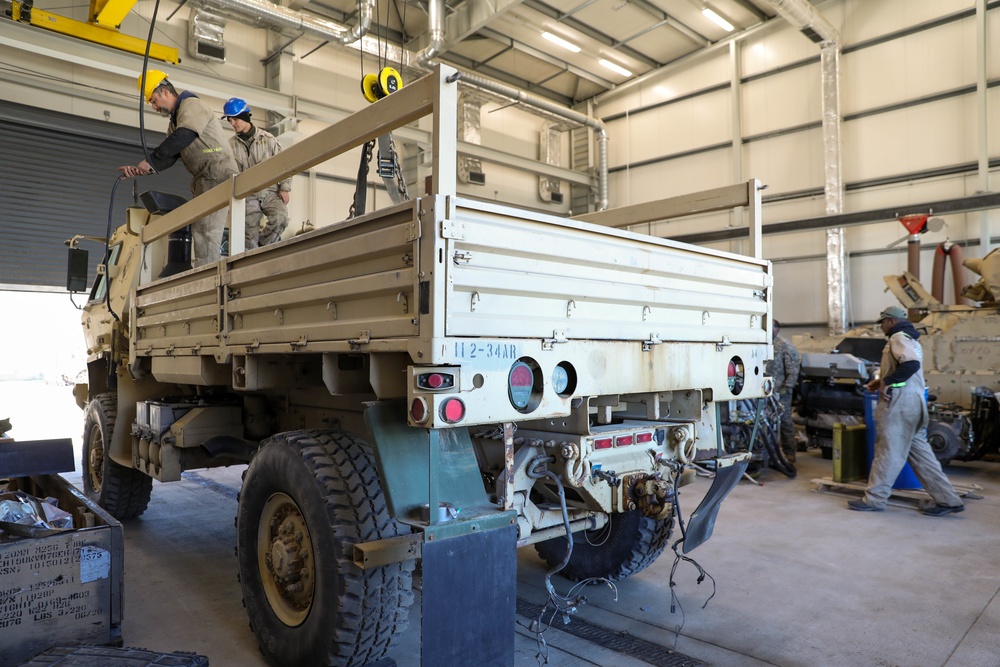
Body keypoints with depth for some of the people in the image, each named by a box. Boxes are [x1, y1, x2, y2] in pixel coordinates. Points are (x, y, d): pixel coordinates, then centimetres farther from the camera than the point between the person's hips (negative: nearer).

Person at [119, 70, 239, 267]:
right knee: (200, 229, 6)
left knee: (205, 229, -16)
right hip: (204, 178, 10)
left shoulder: (192, 105, -4)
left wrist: (150, 160, -19)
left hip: (217, 172, -10)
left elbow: (183, 137, -21)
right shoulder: (175, 121, 24)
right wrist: (140, 169, 0)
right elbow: (168, 157, 15)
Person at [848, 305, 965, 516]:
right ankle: (947, 499, 13)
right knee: (920, 452, 12)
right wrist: (881, 381, 18)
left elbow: (911, 364, -28)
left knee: (888, 451, -3)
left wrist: (886, 382, -20)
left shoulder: (898, 337, -11)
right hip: (913, 402, 10)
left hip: (900, 403, -10)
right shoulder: (908, 338, 21)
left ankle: (874, 499, 4)